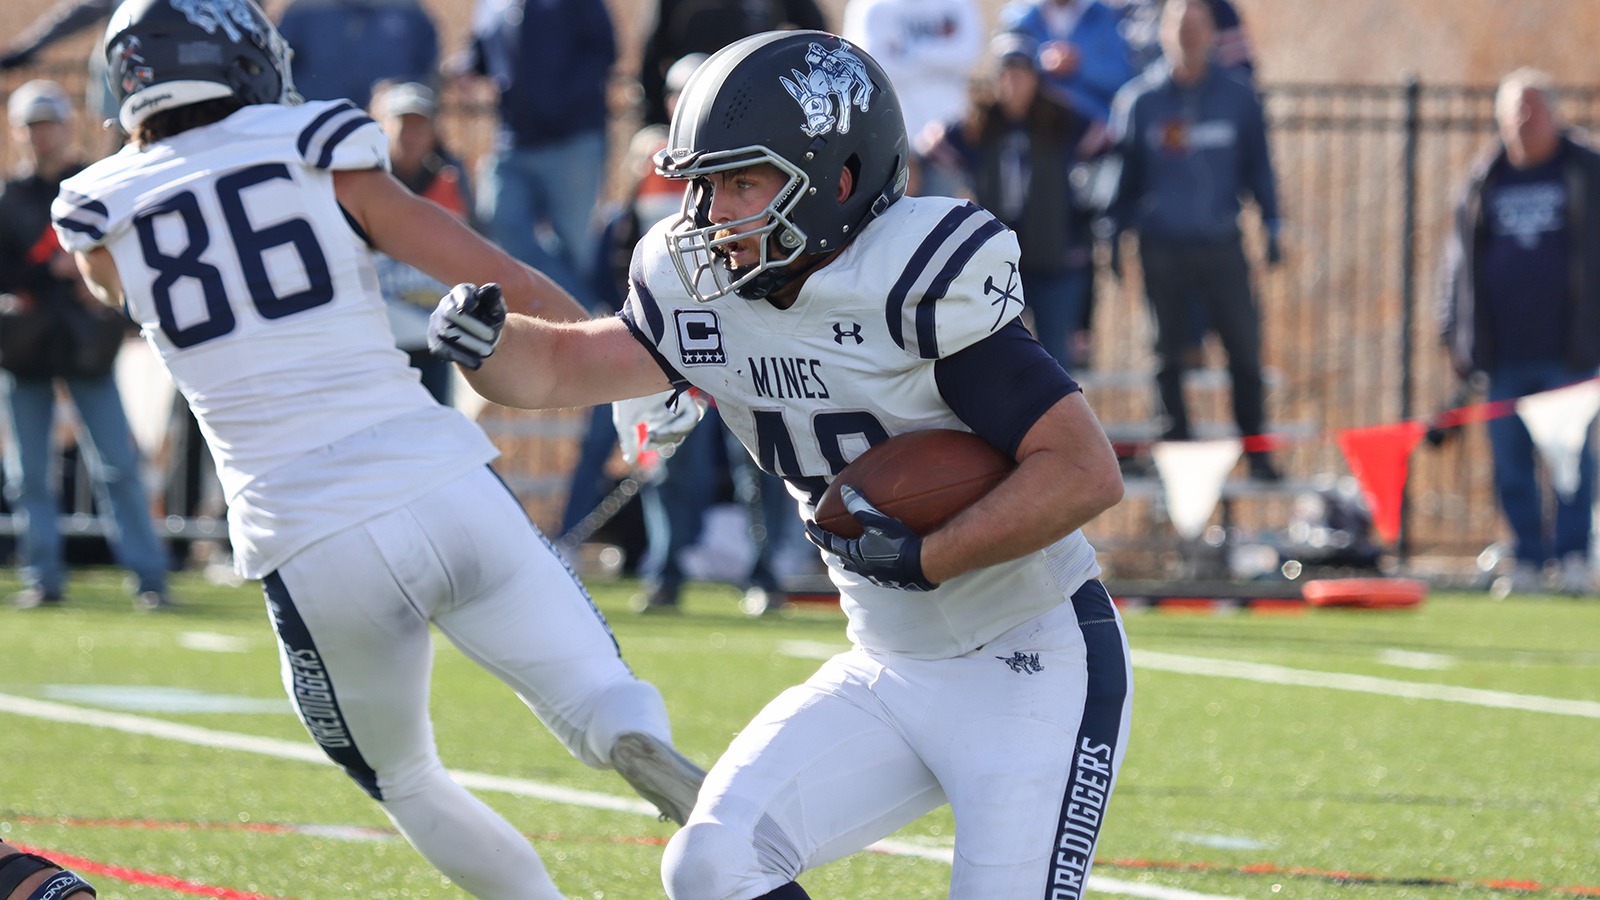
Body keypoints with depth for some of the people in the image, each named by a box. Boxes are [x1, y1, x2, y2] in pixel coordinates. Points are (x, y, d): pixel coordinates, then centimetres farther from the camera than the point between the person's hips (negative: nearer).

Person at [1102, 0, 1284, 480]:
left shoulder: (1237, 97, 2)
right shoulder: (1141, 99, 2)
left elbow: (1258, 166, 10)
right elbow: (1125, 170, 9)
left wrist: (1271, 227, 6)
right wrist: (1114, 231, 6)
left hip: (1221, 245, 0)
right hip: (1162, 246, 0)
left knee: (1245, 348, -4)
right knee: (1170, 352, 6)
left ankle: (1257, 452, 5)